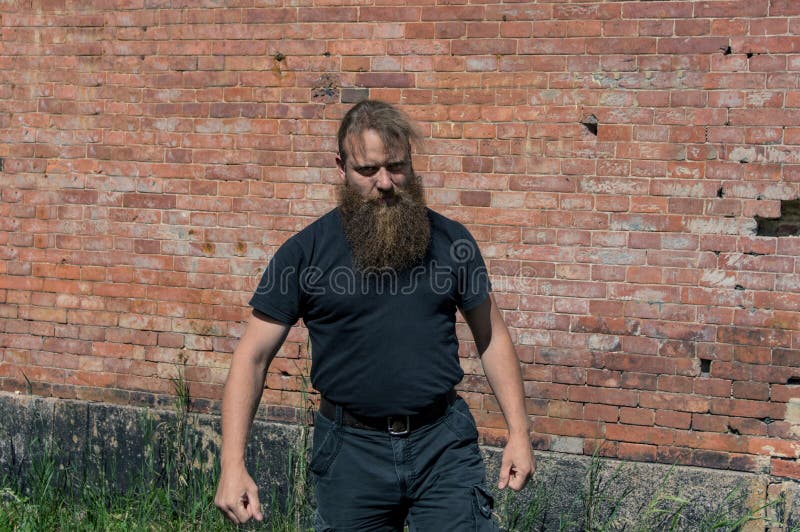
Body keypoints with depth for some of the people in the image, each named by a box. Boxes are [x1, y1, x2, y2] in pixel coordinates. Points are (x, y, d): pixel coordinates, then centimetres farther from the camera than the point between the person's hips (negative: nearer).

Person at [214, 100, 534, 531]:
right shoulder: (306, 252, -4)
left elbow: (491, 336, 11)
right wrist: (232, 466, -13)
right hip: (352, 449, -1)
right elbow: (252, 356, -4)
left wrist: (518, 432, 3)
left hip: (442, 443, 1)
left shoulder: (449, 241, 2)